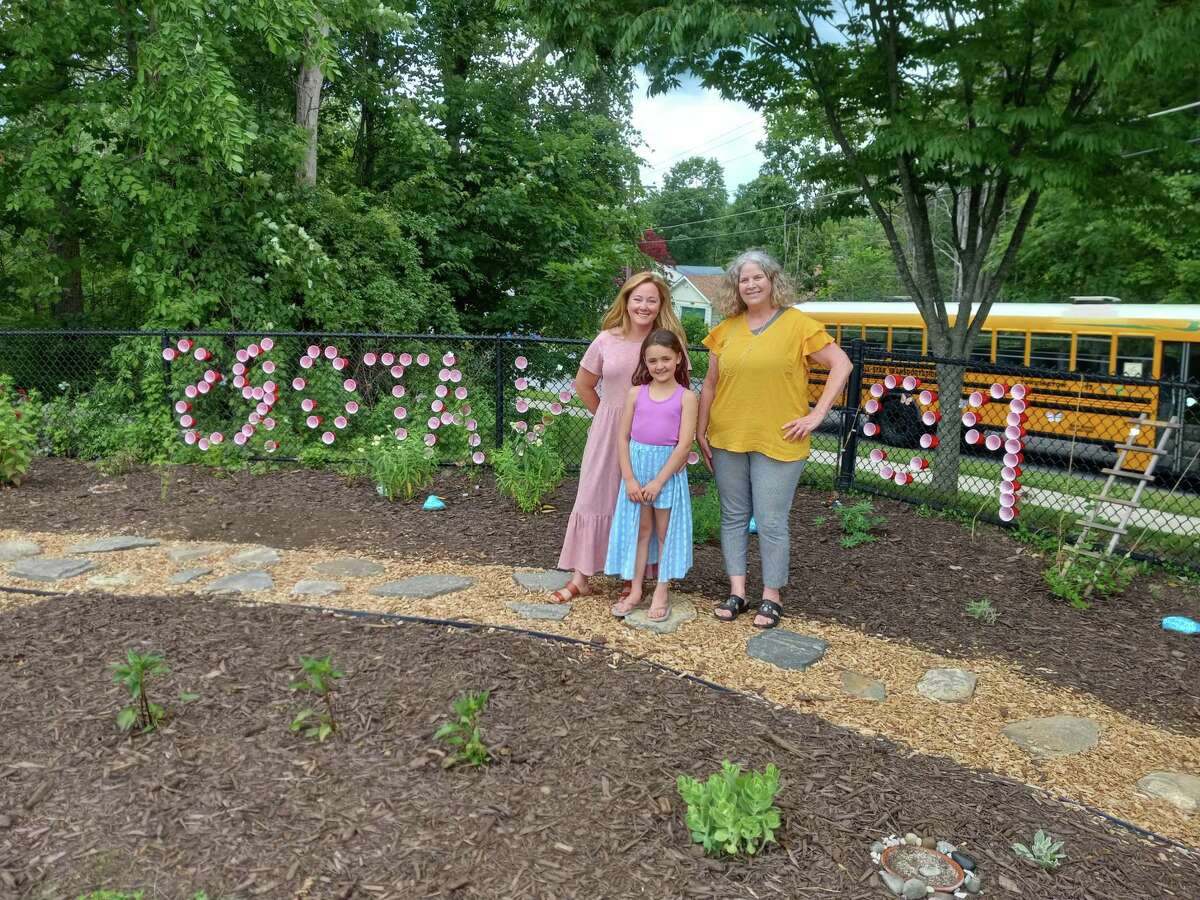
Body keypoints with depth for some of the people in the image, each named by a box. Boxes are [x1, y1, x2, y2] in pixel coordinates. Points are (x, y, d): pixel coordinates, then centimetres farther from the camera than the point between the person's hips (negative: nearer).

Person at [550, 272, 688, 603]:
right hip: (609, 431, 1)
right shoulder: (606, 340, -2)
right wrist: (606, 415, 11)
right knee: (594, 498, 5)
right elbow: (583, 384, 11)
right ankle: (581, 578, 15)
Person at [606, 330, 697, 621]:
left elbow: (684, 444, -11)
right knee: (639, 529, 10)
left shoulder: (686, 397, -6)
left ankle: (661, 592, 19)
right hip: (636, 466, 3)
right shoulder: (636, 393, 2)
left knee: (665, 530, 8)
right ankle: (635, 590, 20)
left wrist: (658, 481, -14)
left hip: (669, 469, -2)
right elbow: (623, 438, 2)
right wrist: (629, 479, -7)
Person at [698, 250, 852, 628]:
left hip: (777, 441, -4)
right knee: (733, 517, 11)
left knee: (771, 522, 1)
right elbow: (710, 385, 13)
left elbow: (841, 364, -4)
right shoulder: (727, 329, 7)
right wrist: (701, 431, 9)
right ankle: (737, 592, 23)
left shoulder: (798, 324, -4)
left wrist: (817, 414, -9)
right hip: (728, 440, 4)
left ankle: (771, 597, 17)